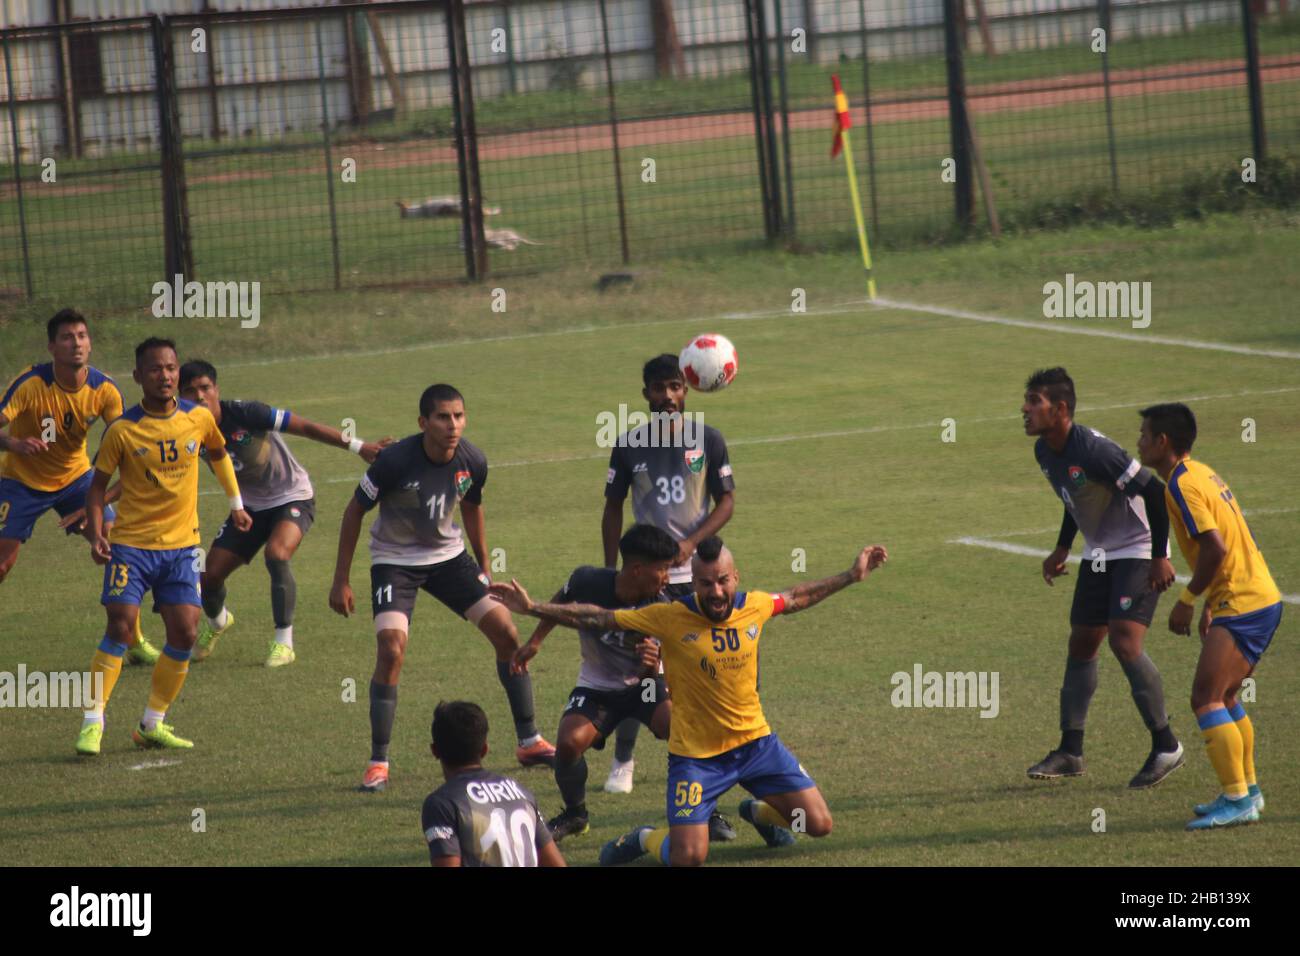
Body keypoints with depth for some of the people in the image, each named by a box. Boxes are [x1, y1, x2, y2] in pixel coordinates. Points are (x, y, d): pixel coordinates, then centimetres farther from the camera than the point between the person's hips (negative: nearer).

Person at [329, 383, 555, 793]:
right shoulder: (395, 461, -27)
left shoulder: (473, 462, -13)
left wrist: (484, 568, 17)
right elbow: (355, 512, -13)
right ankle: (377, 763, -8)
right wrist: (341, 581, -11)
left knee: (507, 634, -1)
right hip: (394, 559, -4)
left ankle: (529, 742, 14)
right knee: (391, 651, -21)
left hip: (448, 555, 4)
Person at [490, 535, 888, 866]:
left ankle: (760, 811, 36)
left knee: (819, 825, 3)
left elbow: (796, 598, 16)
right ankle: (644, 839, 21)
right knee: (687, 857, -15)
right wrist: (531, 608, -16)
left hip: (755, 742, 4)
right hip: (696, 754, -4)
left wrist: (852, 576, 19)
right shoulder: (670, 619, -18)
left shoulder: (755, 606, -7)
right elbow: (595, 618, -11)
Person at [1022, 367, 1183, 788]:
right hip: (1098, 556, 9)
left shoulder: (1094, 451, -28)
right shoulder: (1044, 452, 0)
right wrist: (1062, 549, 20)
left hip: (1138, 552, -9)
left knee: (1124, 642, -18)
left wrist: (1159, 557, -24)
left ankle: (1166, 746, -6)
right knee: (1081, 644, 7)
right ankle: (1071, 751, 14)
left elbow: (1154, 492, -26)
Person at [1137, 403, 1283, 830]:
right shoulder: (1203, 474, 17)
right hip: (1263, 597, 10)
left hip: (1242, 607, -10)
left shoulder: (1182, 485, -14)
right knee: (1223, 697, 20)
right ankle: (1246, 789, 27)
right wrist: (1209, 605, 24)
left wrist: (1188, 599, -13)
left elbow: (1214, 547, -23)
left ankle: (1238, 799, -16)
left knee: (1206, 697, -13)